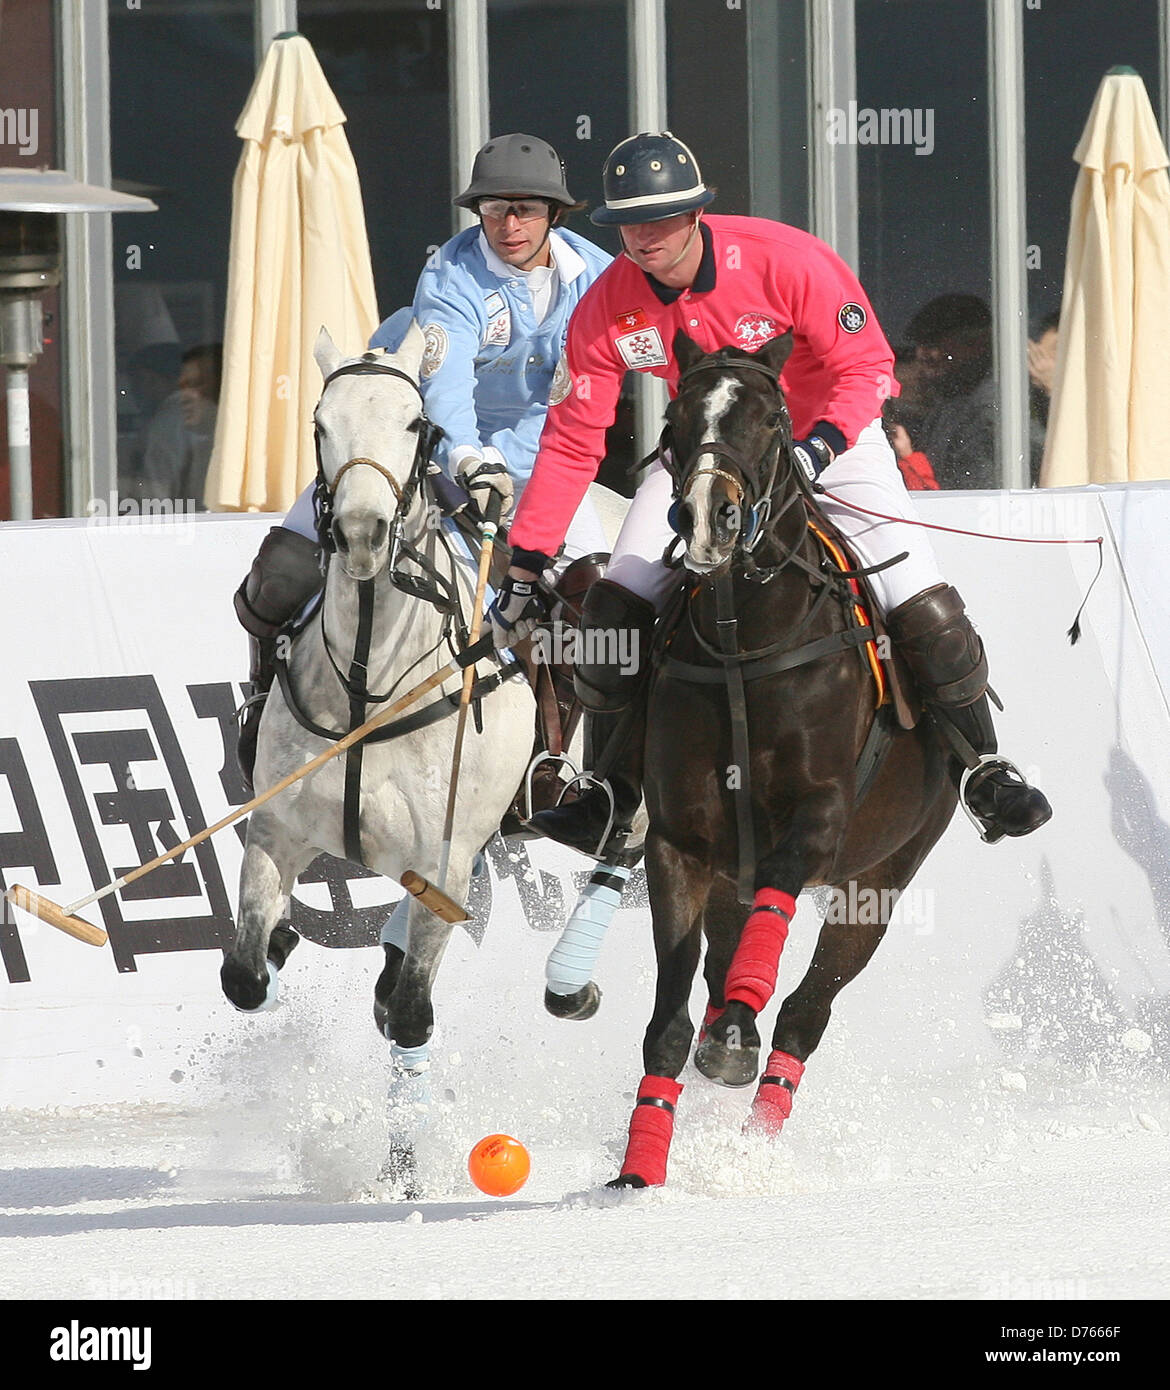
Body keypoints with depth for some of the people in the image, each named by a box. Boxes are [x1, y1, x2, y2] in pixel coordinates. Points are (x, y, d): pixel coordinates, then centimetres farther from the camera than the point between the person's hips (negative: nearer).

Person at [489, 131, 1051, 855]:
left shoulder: (785, 260, -28)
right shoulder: (609, 307, -17)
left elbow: (867, 368, -21)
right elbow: (572, 441, -11)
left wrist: (818, 448, -40)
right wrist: (527, 565, -16)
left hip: (831, 437, -3)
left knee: (927, 613, -15)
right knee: (614, 607, -12)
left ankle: (985, 771, 8)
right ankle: (611, 798, 5)